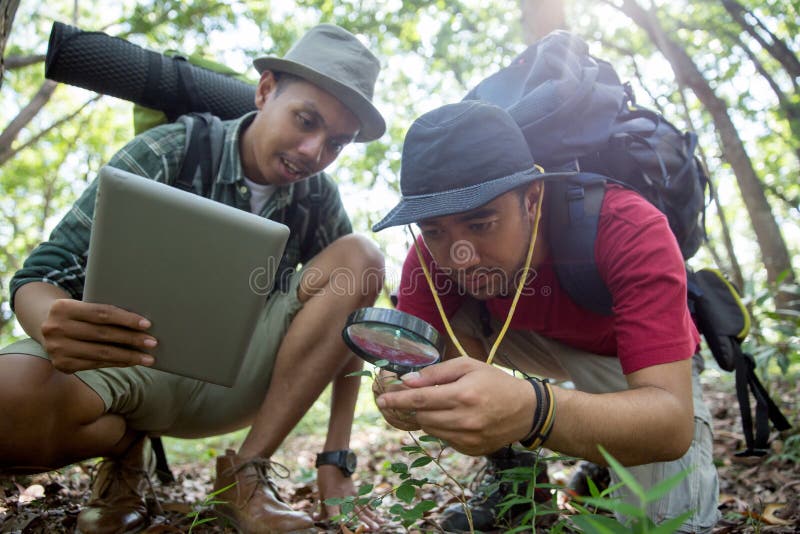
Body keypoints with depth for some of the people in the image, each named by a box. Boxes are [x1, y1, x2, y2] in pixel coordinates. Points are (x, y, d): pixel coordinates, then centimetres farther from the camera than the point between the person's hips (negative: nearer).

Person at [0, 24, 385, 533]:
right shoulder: (165, 155, -13)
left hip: (235, 375, 3)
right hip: (134, 362, -2)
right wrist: (55, 325, -40)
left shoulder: (319, 197, -5)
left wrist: (336, 464, -14)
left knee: (362, 257, -17)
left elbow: (343, 325, -5)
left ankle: (248, 469, -14)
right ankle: (126, 446, 0)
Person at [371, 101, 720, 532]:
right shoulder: (437, 251, -25)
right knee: (457, 313, -24)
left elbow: (673, 421, -43)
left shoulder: (631, 229, -36)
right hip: (548, 348, 3)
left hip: (638, 363, -2)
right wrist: (405, 393, -51)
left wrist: (532, 410, -62)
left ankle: (609, 465, 10)